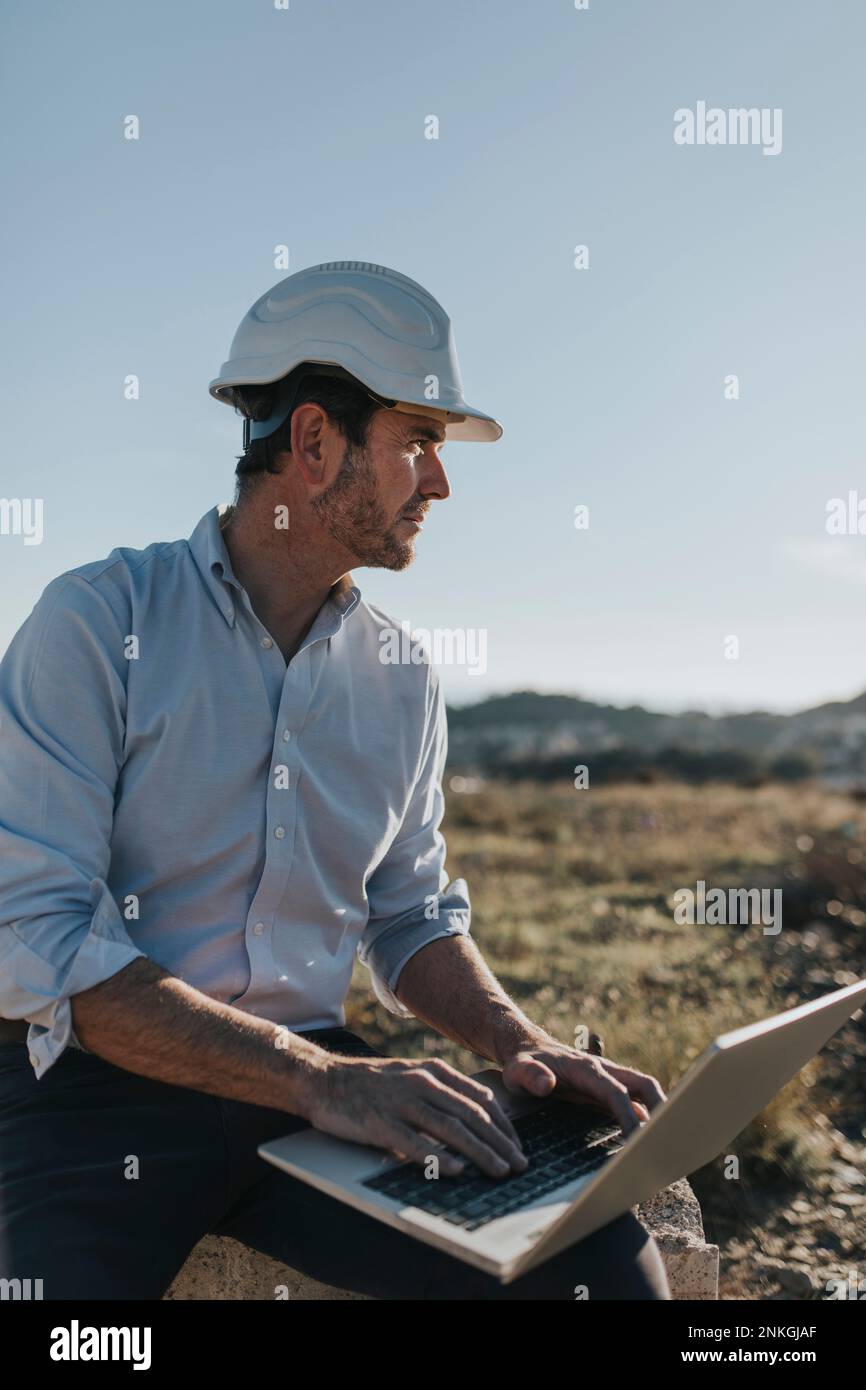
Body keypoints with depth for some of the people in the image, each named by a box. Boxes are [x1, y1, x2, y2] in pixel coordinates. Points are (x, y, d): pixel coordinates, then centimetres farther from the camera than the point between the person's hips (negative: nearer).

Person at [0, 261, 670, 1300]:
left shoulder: (401, 678, 6)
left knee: (602, 1259, -16)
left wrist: (519, 1043, -6)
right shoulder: (96, 621, -10)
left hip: (320, 1084, 4)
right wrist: (321, 1080, -23)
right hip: (103, 1091, -3)